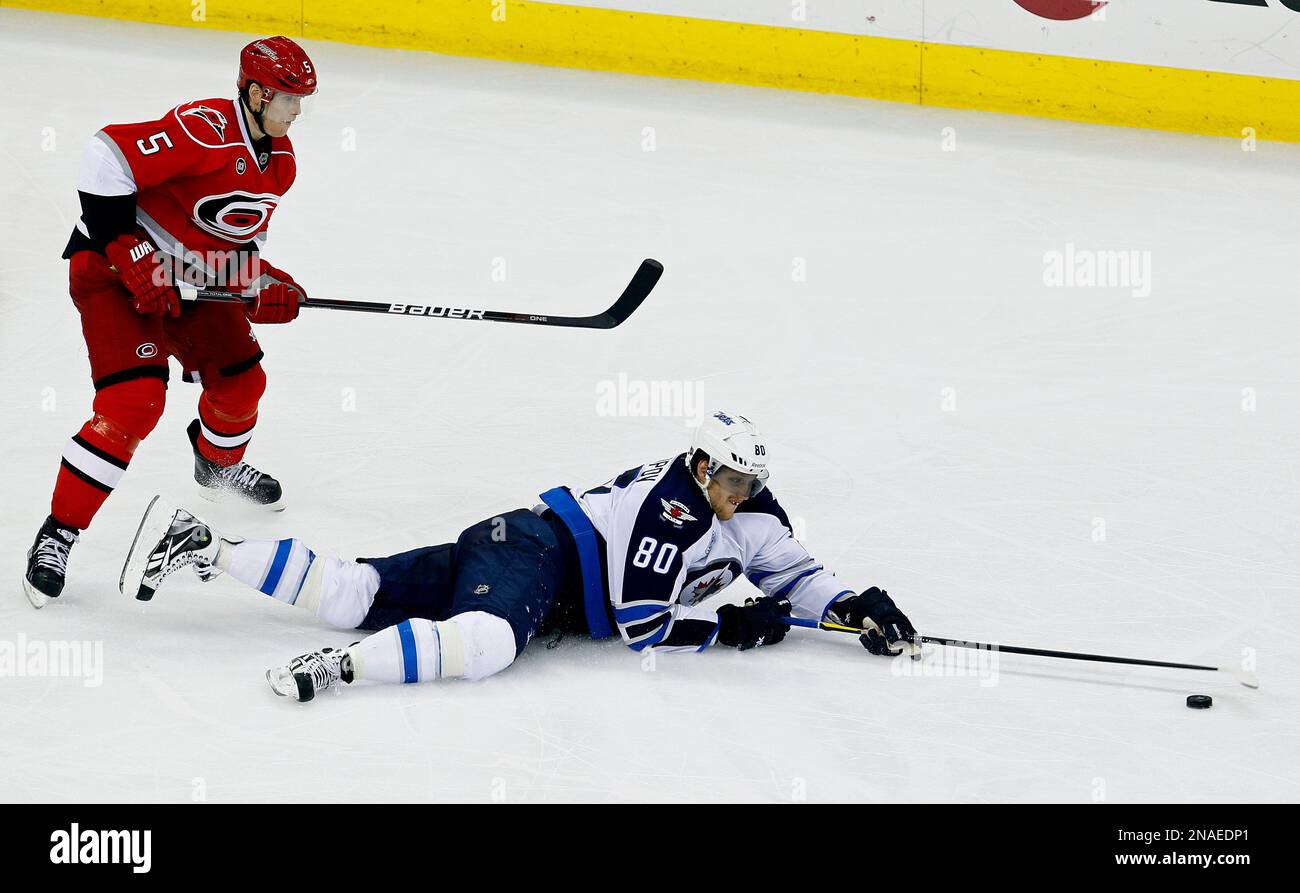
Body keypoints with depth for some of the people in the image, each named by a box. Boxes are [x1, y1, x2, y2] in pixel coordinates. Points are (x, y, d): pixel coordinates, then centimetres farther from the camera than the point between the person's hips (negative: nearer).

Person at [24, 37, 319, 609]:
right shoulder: (205, 131, -26)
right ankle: (58, 532, -13)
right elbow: (105, 160, -31)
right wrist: (130, 254, -29)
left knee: (241, 379, 15)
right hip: (114, 268, -9)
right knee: (132, 403, -21)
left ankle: (218, 466, 49)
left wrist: (260, 283, -4)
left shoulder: (279, 163, 4)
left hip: (190, 277, 9)